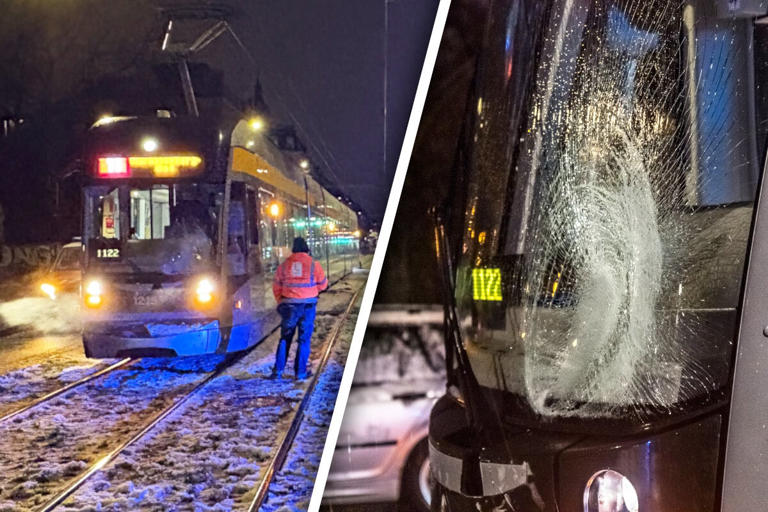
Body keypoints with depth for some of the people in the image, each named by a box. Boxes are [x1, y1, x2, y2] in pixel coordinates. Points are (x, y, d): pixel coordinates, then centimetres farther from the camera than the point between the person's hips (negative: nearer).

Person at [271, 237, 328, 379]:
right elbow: (323, 284, 7)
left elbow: (276, 287, 8)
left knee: (285, 338, 11)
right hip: (308, 305, -2)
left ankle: (278, 370, 7)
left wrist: (281, 302, 19)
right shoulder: (314, 264, -5)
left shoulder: (284, 265, 2)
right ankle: (300, 372, 6)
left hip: (289, 306, 2)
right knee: (304, 339, 6)